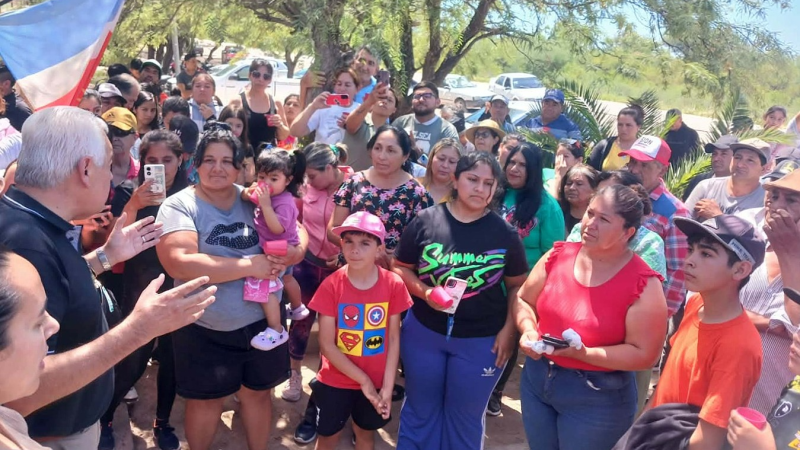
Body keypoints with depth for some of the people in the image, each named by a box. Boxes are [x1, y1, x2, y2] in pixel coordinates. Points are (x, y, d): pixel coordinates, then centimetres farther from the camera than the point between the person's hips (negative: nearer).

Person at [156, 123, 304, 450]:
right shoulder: (179, 205, -11)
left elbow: (296, 233, 6)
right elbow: (179, 263, -25)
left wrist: (294, 251, -19)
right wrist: (249, 266, -25)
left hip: (263, 320, 3)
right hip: (204, 329, -3)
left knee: (258, 393, 20)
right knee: (206, 400, 16)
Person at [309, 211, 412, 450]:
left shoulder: (393, 284, -13)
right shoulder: (331, 285, -17)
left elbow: (393, 339, -7)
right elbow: (327, 344, -14)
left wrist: (387, 386, -9)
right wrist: (363, 379, -14)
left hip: (376, 382, 1)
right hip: (336, 381, -1)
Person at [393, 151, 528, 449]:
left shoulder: (505, 233, -5)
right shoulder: (425, 221, -7)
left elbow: (517, 286, 3)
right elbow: (401, 268, -1)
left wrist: (508, 330, -6)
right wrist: (425, 292, -18)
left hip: (482, 340, 0)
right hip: (423, 332, 1)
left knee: (465, 416, 16)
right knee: (420, 410, 18)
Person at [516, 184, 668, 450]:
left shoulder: (643, 285, -17)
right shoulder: (559, 255, -4)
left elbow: (644, 354, -16)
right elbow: (524, 301, 7)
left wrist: (583, 353, -25)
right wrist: (528, 330, -13)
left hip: (597, 396, -4)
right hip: (537, 377, 5)